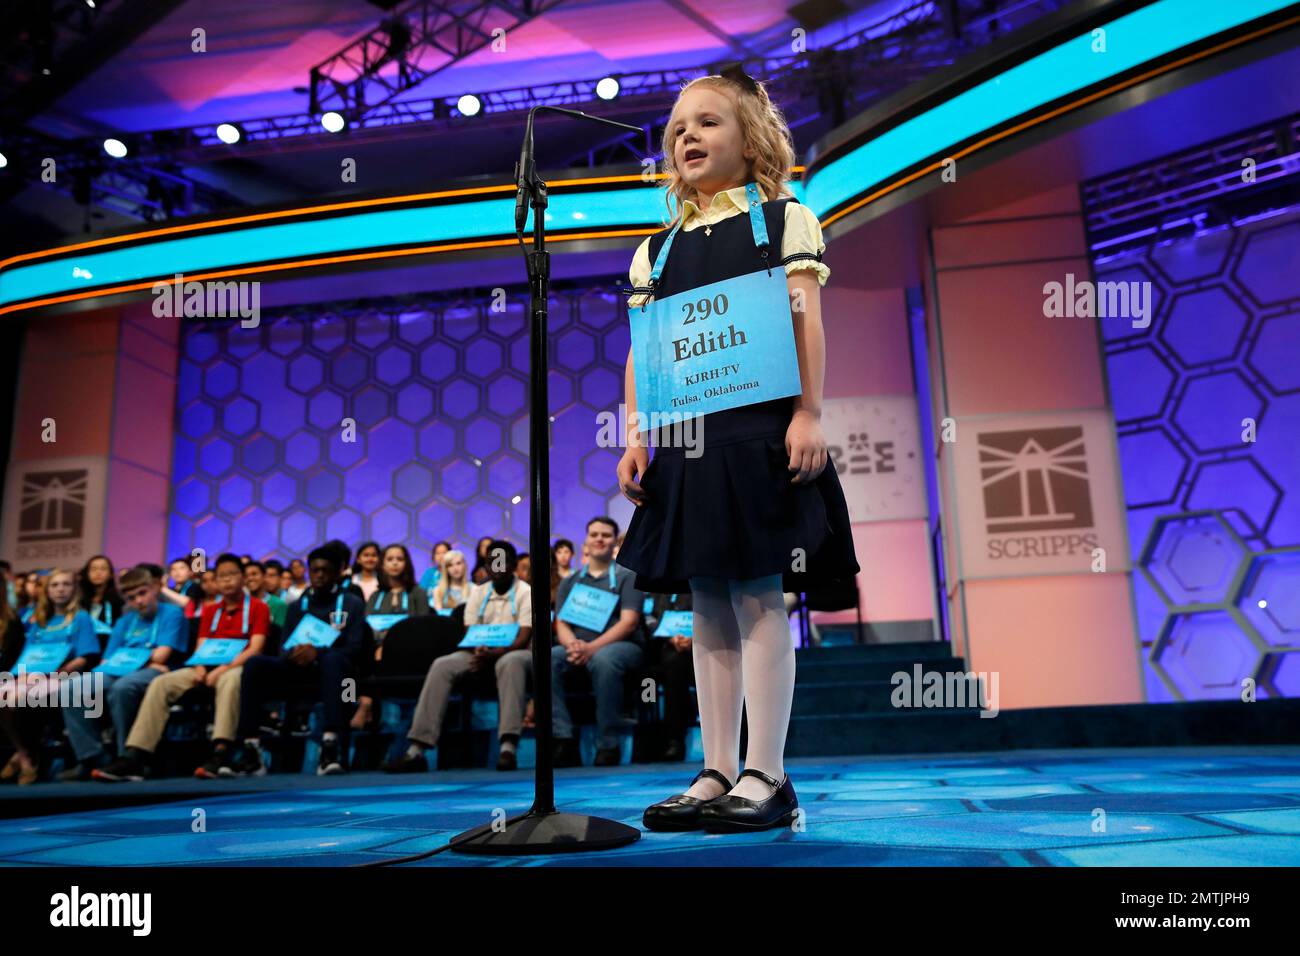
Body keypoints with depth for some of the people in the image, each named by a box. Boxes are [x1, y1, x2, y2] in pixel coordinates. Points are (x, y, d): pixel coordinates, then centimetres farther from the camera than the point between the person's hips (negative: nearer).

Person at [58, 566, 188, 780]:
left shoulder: (172, 614, 3)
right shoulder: (125, 621, 22)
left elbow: (160, 657, -7)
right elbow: (108, 660, 13)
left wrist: (129, 657, 5)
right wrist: (146, 661, -5)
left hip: (153, 673, -6)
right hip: (116, 673, 7)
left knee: (121, 688, -38)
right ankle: (90, 758, -16)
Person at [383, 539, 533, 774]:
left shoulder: (525, 592, -1)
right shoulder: (477, 592, 13)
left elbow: (524, 638, -12)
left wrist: (495, 654, -30)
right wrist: (478, 652, -19)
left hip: (514, 652, -4)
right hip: (481, 653, 4)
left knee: (510, 662, -41)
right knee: (441, 665, -23)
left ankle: (509, 747, -51)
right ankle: (416, 750, -31)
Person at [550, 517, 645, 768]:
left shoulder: (627, 577, 8)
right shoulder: (570, 582, 20)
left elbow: (629, 622, -5)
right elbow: (561, 624, 10)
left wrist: (592, 647, -20)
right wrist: (573, 644, -15)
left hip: (621, 646, -3)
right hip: (579, 648, 3)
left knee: (603, 659, -39)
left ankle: (607, 745, -26)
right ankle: (564, 740, -28)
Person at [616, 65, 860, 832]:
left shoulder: (784, 219, 9)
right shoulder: (659, 247, 19)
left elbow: (805, 321, -2)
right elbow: (640, 348, 13)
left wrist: (808, 413, -13)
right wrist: (635, 434, 2)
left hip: (758, 430, -4)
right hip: (685, 438, 5)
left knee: (758, 599, -6)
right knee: (708, 606, 6)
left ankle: (766, 775, 2)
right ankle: (717, 772, 13)